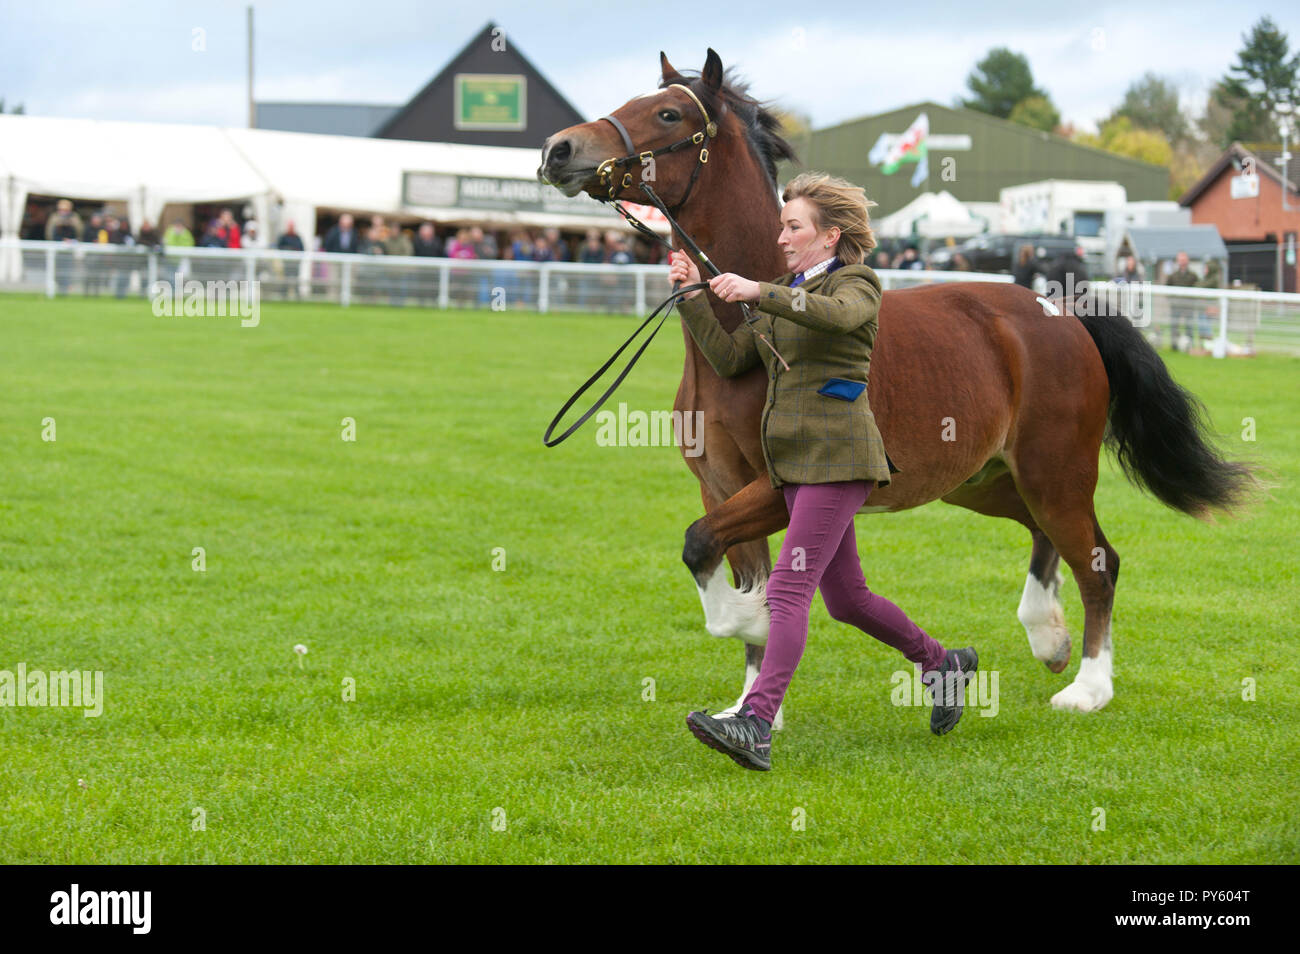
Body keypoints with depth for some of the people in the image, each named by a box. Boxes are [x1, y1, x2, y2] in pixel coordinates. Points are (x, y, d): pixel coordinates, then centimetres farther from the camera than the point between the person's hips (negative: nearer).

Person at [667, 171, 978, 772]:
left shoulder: (855, 284, -4)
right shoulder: (787, 295, 20)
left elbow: (838, 315, -29)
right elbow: (728, 359, 14)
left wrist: (757, 293, -37)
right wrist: (693, 296, 4)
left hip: (836, 455, -9)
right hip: (795, 458, 9)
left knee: (788, 587, -19)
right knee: (845, 597, 14)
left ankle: (755, 723, -28)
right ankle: (943, 664, 33)